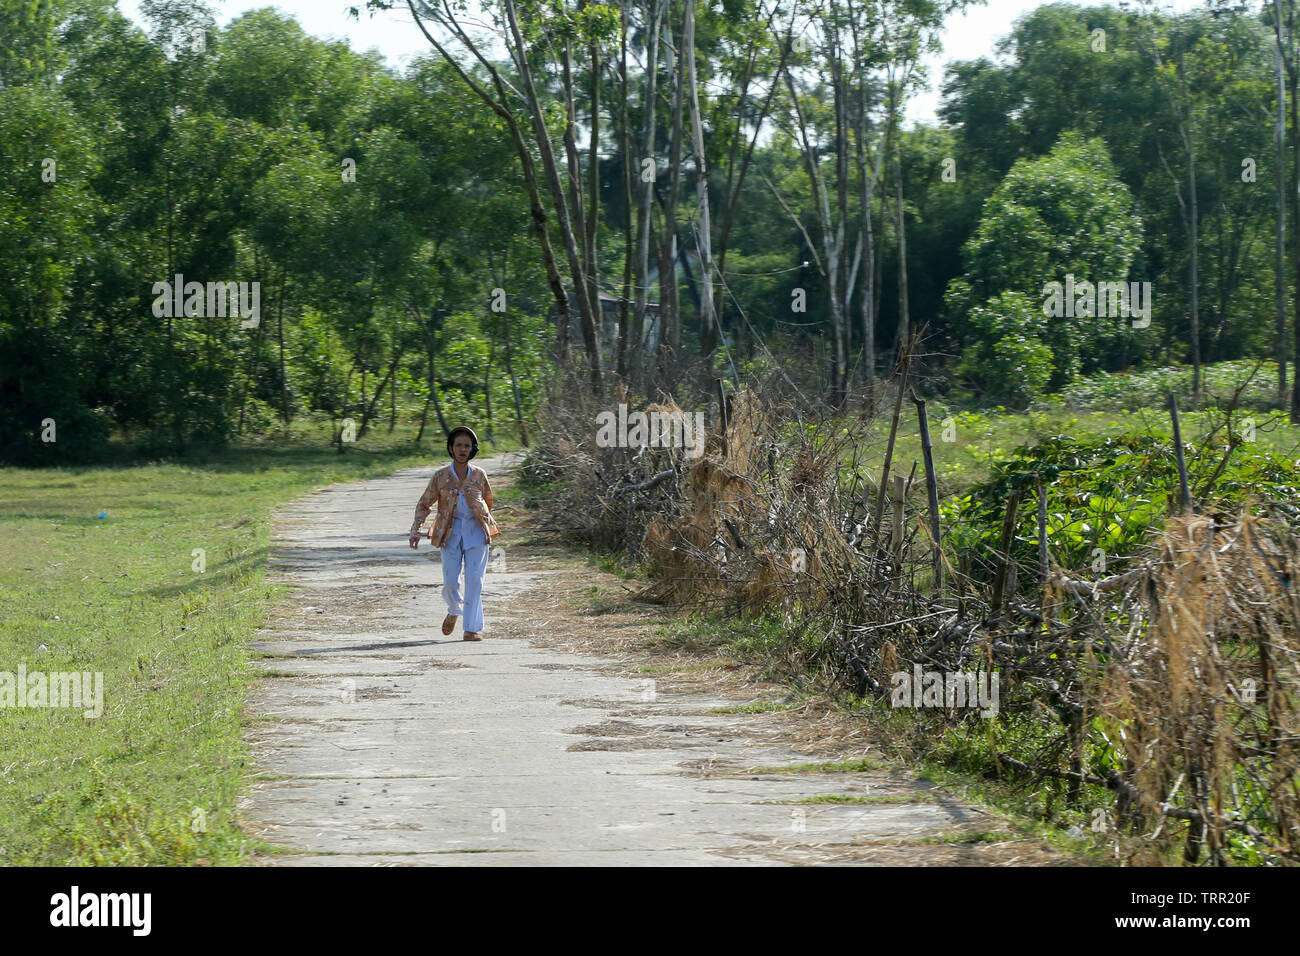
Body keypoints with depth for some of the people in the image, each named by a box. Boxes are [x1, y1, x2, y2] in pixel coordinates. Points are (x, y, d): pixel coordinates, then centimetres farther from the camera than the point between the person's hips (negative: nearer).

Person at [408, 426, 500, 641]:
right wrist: (415, 530, -6)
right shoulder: (441, 476, 2)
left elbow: (488, 501, 20)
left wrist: (487, 526, 23)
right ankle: (454, 610, 30)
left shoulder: (479, 475, 5)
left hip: (476, 531, 0)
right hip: (451, 532, 0)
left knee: (474, 580, -8)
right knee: (450, 580, -3)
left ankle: (472, 628, -4)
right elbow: (423, 504, 5)